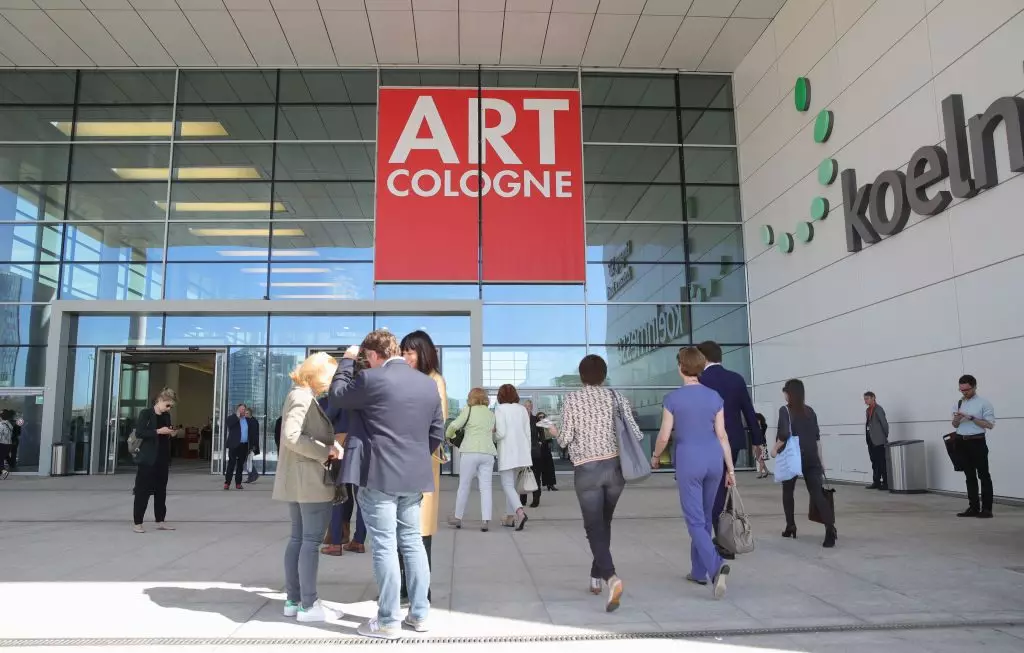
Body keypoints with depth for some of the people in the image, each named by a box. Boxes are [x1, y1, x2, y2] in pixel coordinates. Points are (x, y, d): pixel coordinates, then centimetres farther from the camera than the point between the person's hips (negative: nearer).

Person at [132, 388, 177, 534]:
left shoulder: (167, 416, 11)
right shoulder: (146, 413, -8)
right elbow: (139, 433, -16)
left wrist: (170, 433, 0)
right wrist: (158, 431, -22)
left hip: (163, 459, 7)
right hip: (148, 459, -6)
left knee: (161, 491, 10)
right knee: (143, 491, -1)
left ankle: (160, 521, 17)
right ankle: (137, 523, 7)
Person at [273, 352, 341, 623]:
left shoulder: (302, 395, 18)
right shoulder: (302, 396, -13)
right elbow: (291, 436, -24)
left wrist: (329, 447, 6)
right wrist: (325, 451, -19)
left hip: (298, 479, 10)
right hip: (310, 479, -10)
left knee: (298, 538, 12)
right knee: (311, 540, -5)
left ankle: (293, 600, 17)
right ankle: (308, 605, 0)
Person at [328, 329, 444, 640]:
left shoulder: (371, 379, -12)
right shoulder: (429, 383, 7)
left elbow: (336, 397, 4)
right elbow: (437, 432, 12)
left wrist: (347, 361, 13)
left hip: (379, 475, -6)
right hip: (414, 476, 6)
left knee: (385, 547, 0)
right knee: (412, 542, 14)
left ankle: (388, 622, 8)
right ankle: (419, 614, 20)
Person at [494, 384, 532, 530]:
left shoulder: (500, 409, -8)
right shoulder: (522, 409, 9)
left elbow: (501, 433, -15)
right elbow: (527, 433, 10)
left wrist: (492, 437, 6)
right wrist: (527, 454, 16)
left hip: (507, 452, -6)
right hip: (521, 452, 6)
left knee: (507, 485, -4)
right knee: (511, 484, 16)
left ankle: (520, 512, -24)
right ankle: (510, 517, 19)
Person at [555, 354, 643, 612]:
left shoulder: (572, 399, -3)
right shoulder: (616, 397, 3)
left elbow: (565, 439, -5)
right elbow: (635, 432, 0)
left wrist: (555, 433, 17)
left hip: (587, 470, -3)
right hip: (615, 466, 3)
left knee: (594, 527, 0)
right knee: (604, 523, 20)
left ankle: (611, 577, -21)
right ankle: (596, 576, 28)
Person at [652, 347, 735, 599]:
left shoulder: (672, 398, -8)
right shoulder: (714, 397, 2)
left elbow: (664, 437, -4)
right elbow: (722, 436, 3)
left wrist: (655, 457, 15)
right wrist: (730, 468, 10)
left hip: (688, 460, -4)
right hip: (713, 459, 4)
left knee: (695, 521, 1)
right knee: (704, 517, 17)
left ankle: (717, 566, -21)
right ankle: (699, 571, 26)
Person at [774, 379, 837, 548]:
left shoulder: (785, 410, -6)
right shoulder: (810, 411, 10)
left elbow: (784, 434, -19)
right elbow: (817, 437, 11)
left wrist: (775, 449, -4)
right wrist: (820, 460, 16)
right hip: (811, 458, 4)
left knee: (787, 492, 18)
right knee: (817, 494, -4)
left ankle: (790, 527, 21)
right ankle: (830, 528, -23)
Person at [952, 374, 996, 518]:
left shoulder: (984, 403, -6)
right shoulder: (959, 403, 12)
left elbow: (990, 424, -13)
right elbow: (955, 425, 17)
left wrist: (971, 418, -19)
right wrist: (957, 419, -5)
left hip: (977, 442, -6)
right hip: (962, 442, 6)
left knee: (983, 475, -1)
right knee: (970, 476, 10)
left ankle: (986, 508, 2)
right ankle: (973, 507, 15)